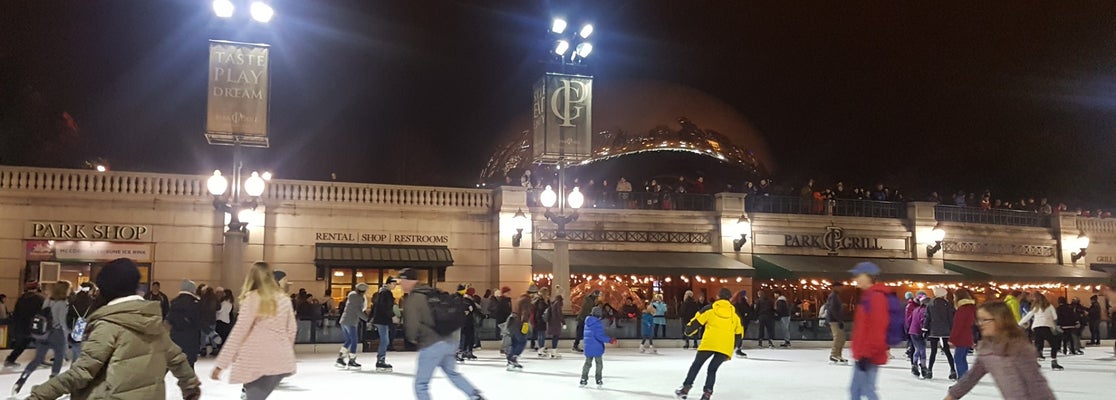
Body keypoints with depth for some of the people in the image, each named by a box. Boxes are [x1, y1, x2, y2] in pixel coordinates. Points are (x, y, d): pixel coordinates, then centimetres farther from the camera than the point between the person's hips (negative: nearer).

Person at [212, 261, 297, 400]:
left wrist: (221, 364, -11)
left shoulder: (252, 299, -7)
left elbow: (238, 332, -12)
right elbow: (292, 328, 13)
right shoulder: (283, 299, 7)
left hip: (257, 361, -5)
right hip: (280, 360, 5)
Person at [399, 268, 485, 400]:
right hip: (448, 341, 8)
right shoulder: (432, 292, 11)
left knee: (421, 384, 2)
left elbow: (412, 326, -20)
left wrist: (412, 338, 1)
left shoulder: (413, 299, -12)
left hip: (431, 346, -8)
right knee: (452, 372, 28)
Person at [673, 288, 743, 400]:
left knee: (696, 365, 14)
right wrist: (732, 347, 26)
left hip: (709, 343, -2)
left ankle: (686, 388, 10)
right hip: (726, 346, 2)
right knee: (712, 369, 14)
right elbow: (739, 333, 18)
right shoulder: (735, 313, 16)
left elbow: (697, 322, 7)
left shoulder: (710, 309, 8)